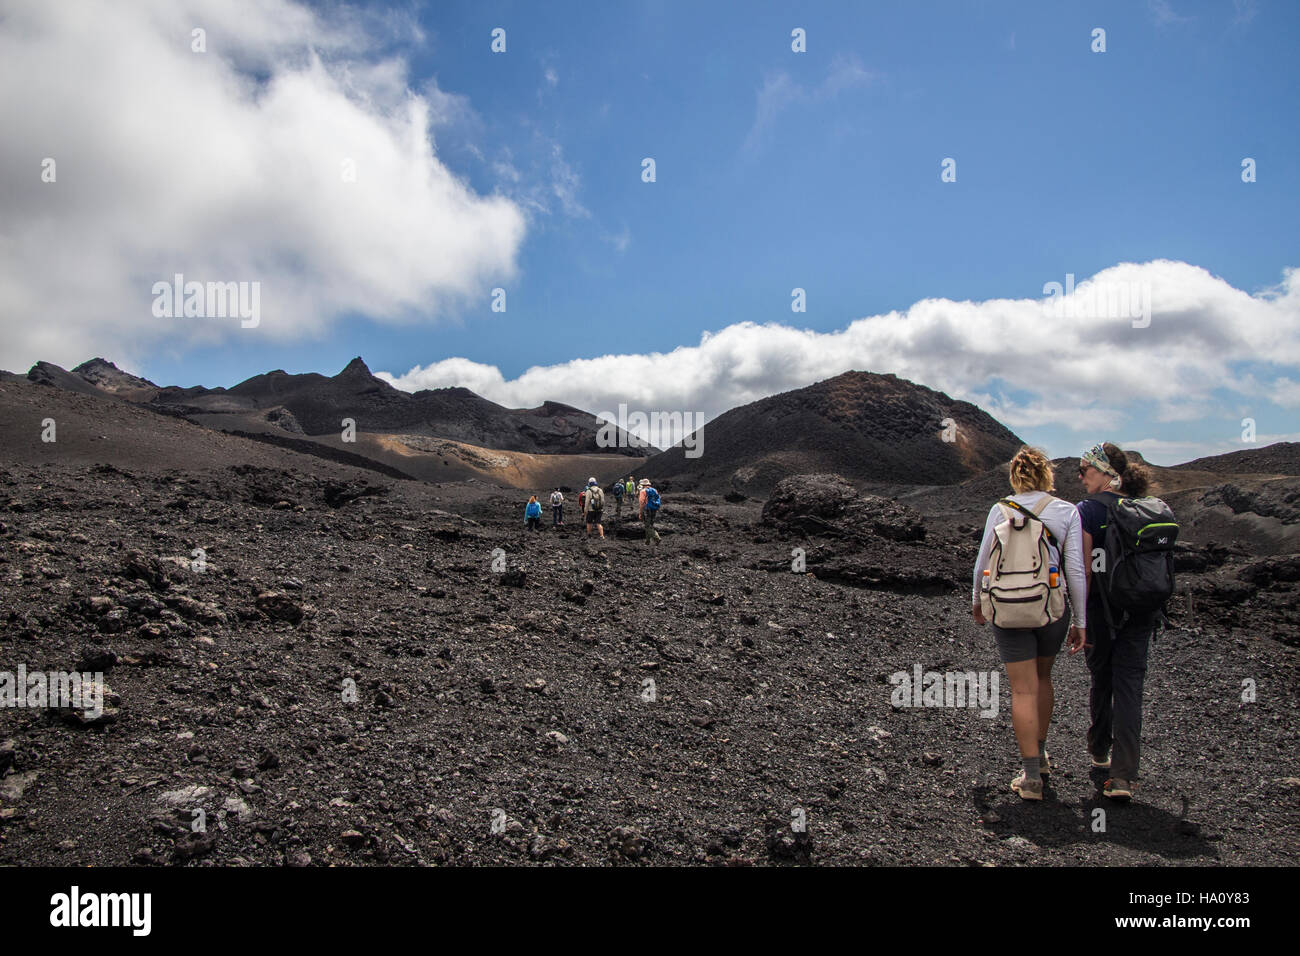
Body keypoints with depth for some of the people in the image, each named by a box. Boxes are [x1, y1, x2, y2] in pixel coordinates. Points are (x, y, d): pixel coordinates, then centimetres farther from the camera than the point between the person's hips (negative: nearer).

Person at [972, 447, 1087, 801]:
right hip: (1051, 608, 1)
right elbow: (1076, 569, -5)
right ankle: (1040, 754, 38)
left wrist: (977, 600, 19)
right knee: (1042, 678, 23)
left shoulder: (1001, 509, -3)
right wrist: (1080, 621, 2)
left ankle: (1032, 777, 3)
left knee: (1024, 689, 2)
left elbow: (983, 560, 2)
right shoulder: (1067, 511, -3)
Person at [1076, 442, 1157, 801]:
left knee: (1101, 680, 15)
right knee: (1129, 686, 2)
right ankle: (1123, 775, -4)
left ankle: (1099, 751, 35)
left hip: (1102, 607, -3)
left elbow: (1084, 570, -13)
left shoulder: (1087, 509, -10)